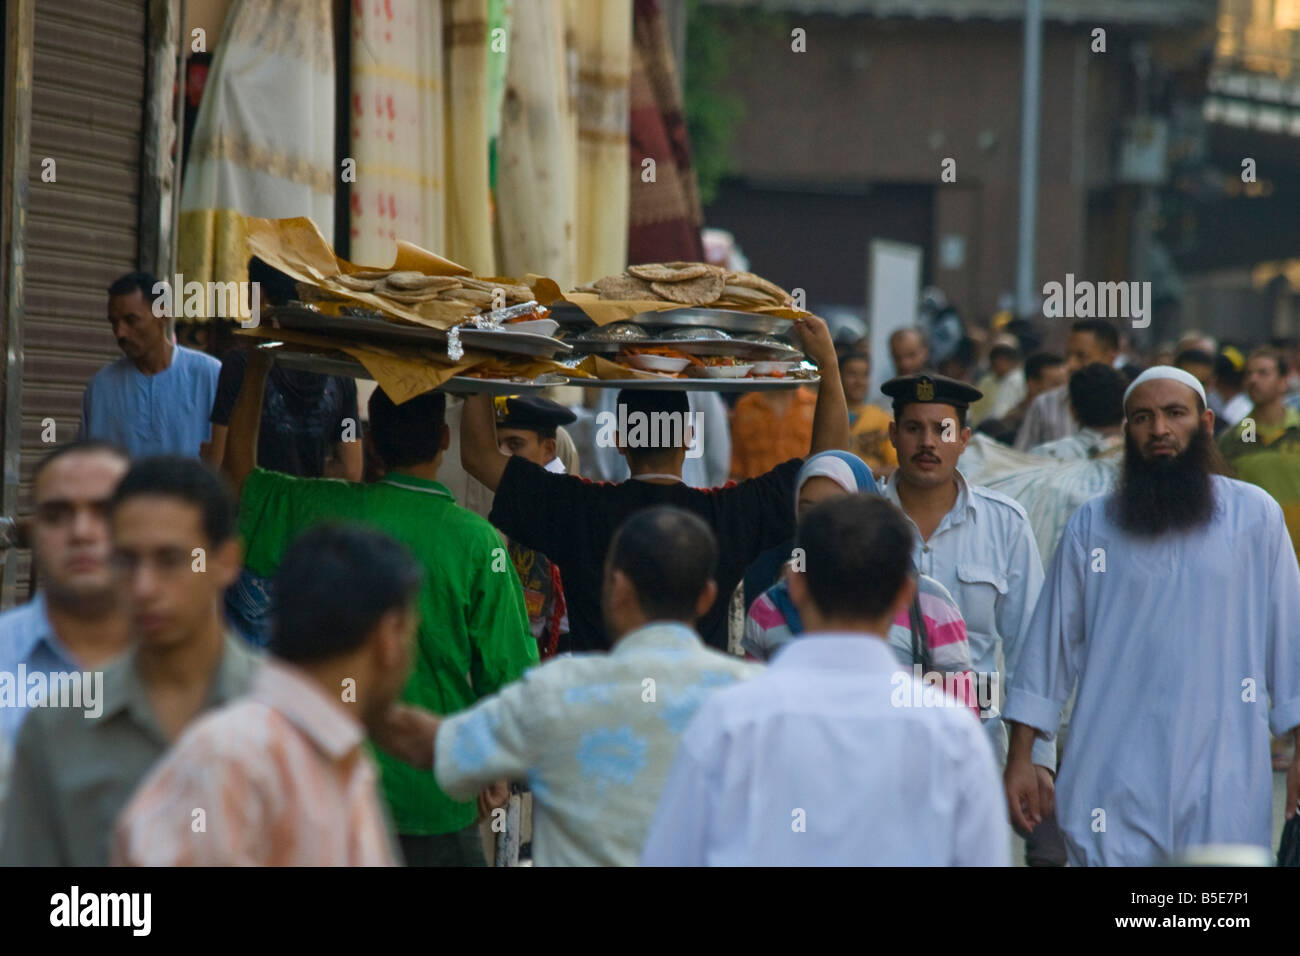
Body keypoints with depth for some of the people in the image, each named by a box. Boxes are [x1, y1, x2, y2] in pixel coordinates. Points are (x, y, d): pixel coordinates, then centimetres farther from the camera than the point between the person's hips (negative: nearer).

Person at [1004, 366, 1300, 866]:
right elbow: (1051, 643, 9)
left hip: (1224, 784, 0)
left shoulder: (1255, 515, 4)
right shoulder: (1091, 525, 6)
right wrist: (1020, 758, 6)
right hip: (1115, 782, 0)